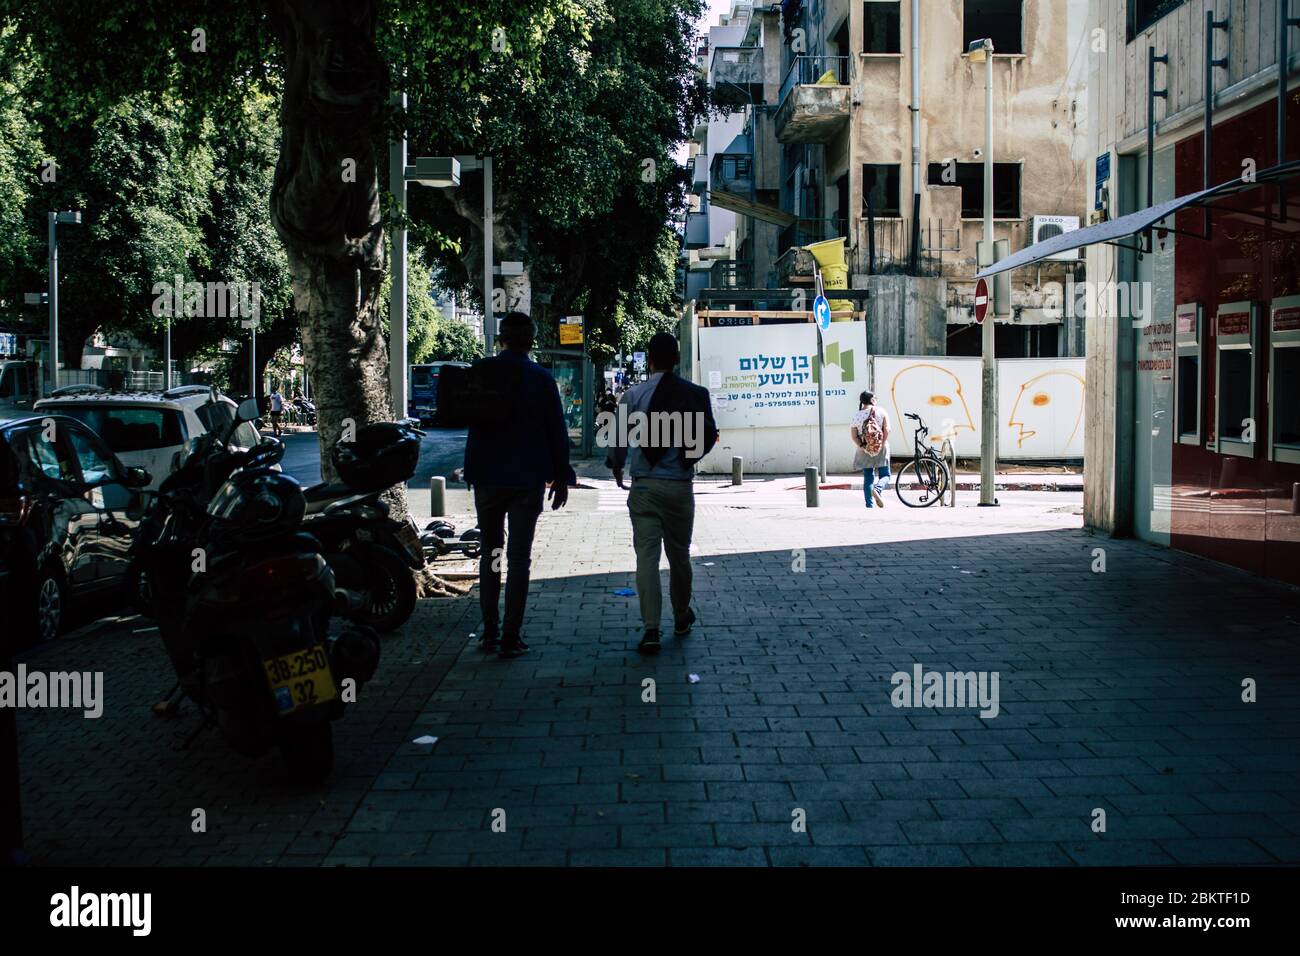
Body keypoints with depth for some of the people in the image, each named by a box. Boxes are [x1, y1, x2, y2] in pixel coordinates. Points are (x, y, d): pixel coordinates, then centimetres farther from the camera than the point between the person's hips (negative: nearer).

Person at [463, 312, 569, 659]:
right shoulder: (541, 378, -5)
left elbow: (467, 421, 4)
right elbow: (557, 431, -3)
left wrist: (471, 472, 11)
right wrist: (561, 477, 4)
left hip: (487, 478, 2)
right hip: (528, 480, -2)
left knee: (490, 553, 15)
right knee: (518, 558, 2)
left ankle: (490, 633, 16)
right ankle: (510, 638, 1)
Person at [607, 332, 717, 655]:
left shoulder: (634, 395, -4)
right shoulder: (696, 394, -2)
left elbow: (620, 437, -3)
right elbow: (709, 436, -1)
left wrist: (616, 467, 17)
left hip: (644, 486, -1)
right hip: (680, 486, 1)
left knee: (647, 555, -2)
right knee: (679, 555, 16)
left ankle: (651, 629, -11)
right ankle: (681, 619, 32)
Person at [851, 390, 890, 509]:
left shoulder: (857, 415, 1)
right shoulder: (881, 412, -4)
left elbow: (853, 435, -4)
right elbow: (887, 430, -12)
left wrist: (862, 447, -4)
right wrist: (882, 444, -8)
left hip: (865, 451, 2)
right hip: (881, 450, -2)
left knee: (868, 478, 11)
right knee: (884, 475, 9)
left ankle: (869, 505, 7)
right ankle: (877, 490, -22)